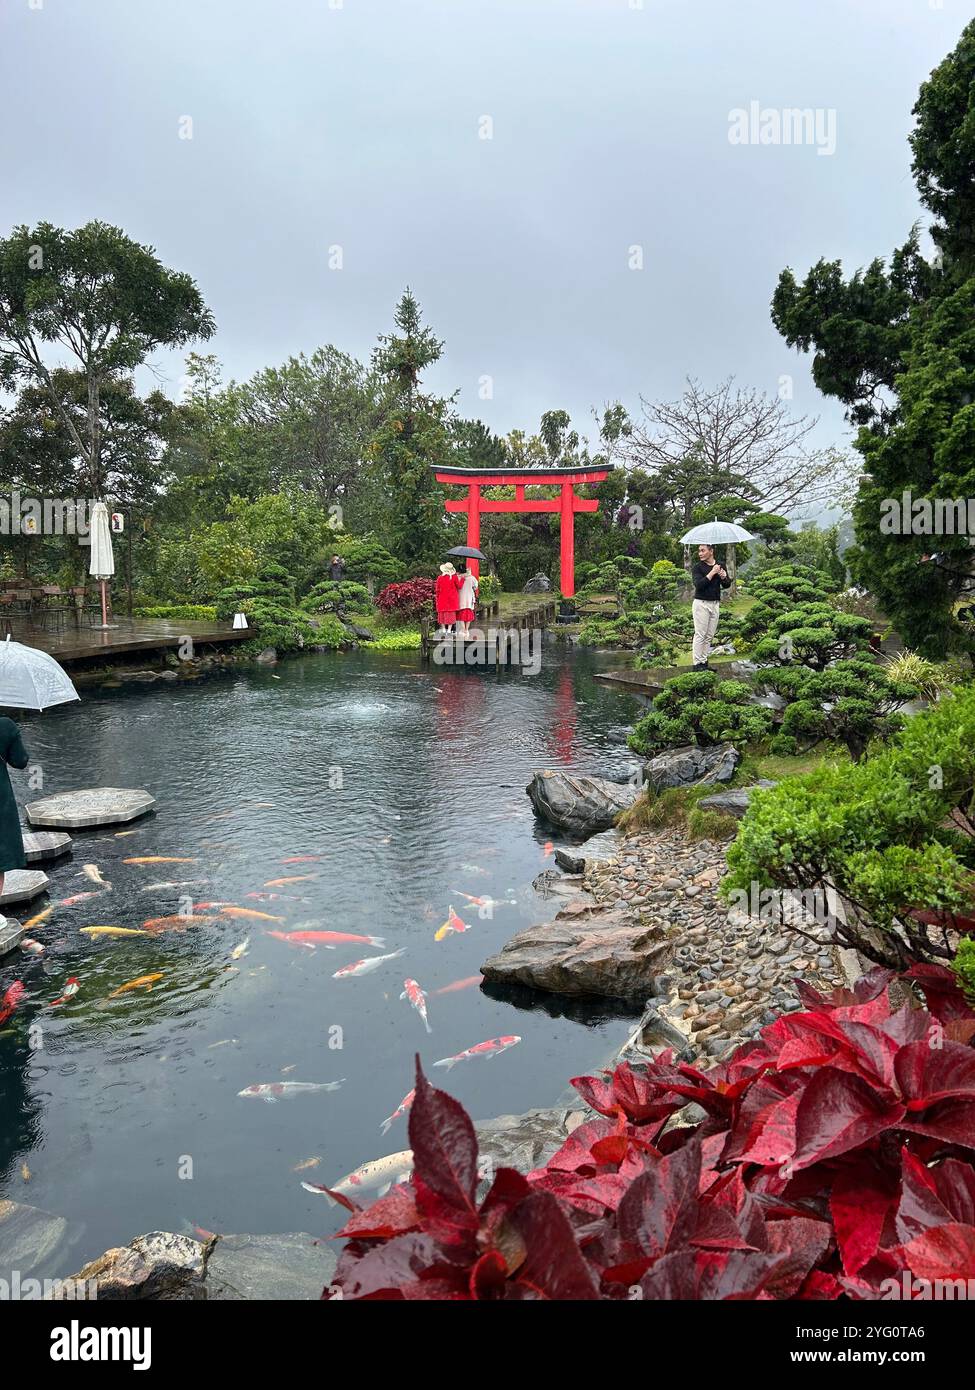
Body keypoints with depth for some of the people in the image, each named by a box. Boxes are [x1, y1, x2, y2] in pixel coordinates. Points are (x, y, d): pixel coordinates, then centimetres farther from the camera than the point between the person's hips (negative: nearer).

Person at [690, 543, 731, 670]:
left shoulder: (720, 566, 10)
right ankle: (697, 663, -3)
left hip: (715, 604, 5)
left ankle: (704, 661, 11)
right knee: (700, 634, -6)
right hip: (701, 603, -5)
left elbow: (727, 585, 8)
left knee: (710, 635, 6)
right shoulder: (698, 567, -4)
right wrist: (712, 573, -19)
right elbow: (698, 584, -18)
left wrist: (723, 577, -13)